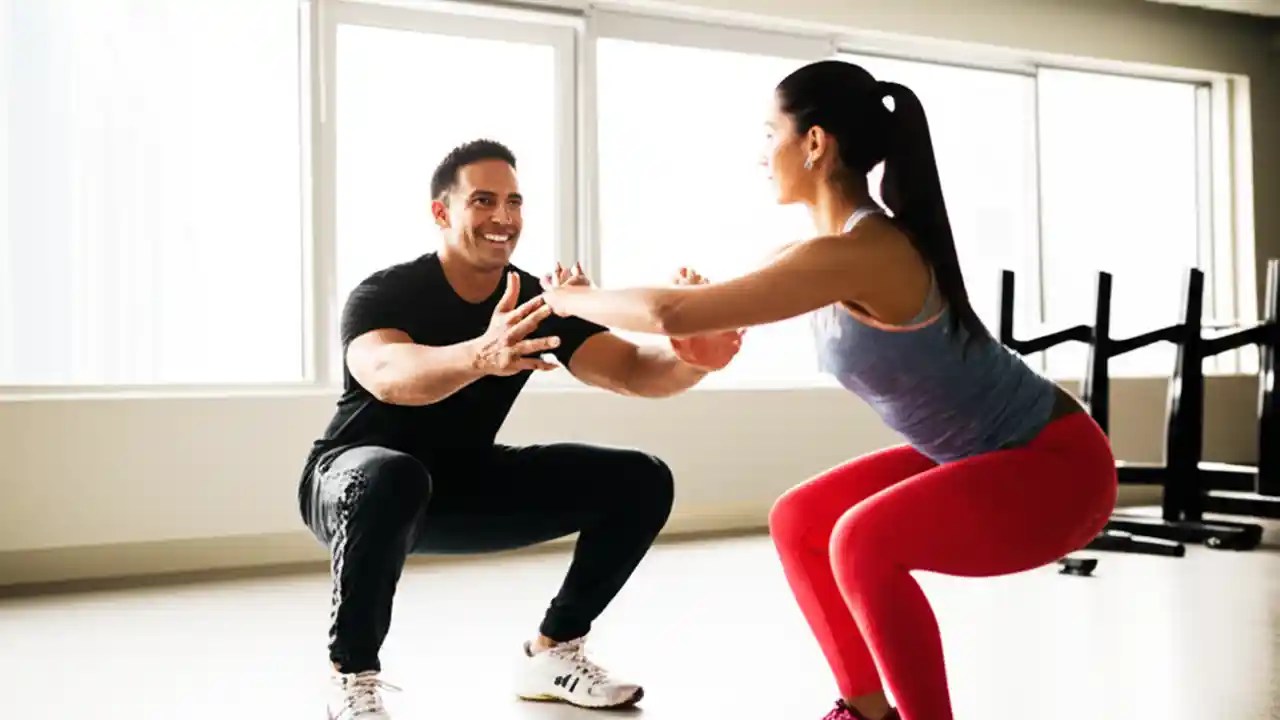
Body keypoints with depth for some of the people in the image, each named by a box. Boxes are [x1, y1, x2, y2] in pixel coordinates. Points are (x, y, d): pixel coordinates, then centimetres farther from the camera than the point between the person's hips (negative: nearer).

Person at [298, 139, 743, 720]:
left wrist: (690, 360, -45)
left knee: (640, 481, -7)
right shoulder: (384, 293, -21)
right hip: (356, 477, -5)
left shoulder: (541, 303, -9)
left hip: (469, 483, 5)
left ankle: (551, 652, 6)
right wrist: (481, 356, -64)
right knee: (392, 479, -43)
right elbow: (387, 374, -44)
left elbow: (627, 369, -22)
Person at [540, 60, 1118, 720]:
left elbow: (674, 314, -30)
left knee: (864, 541, -30)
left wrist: (572, 300, -11)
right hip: (981, 456, 9)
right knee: (797, 522, 7)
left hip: (1057, 464, -9)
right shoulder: (846, 246, 0)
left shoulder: (858, 254, -29)